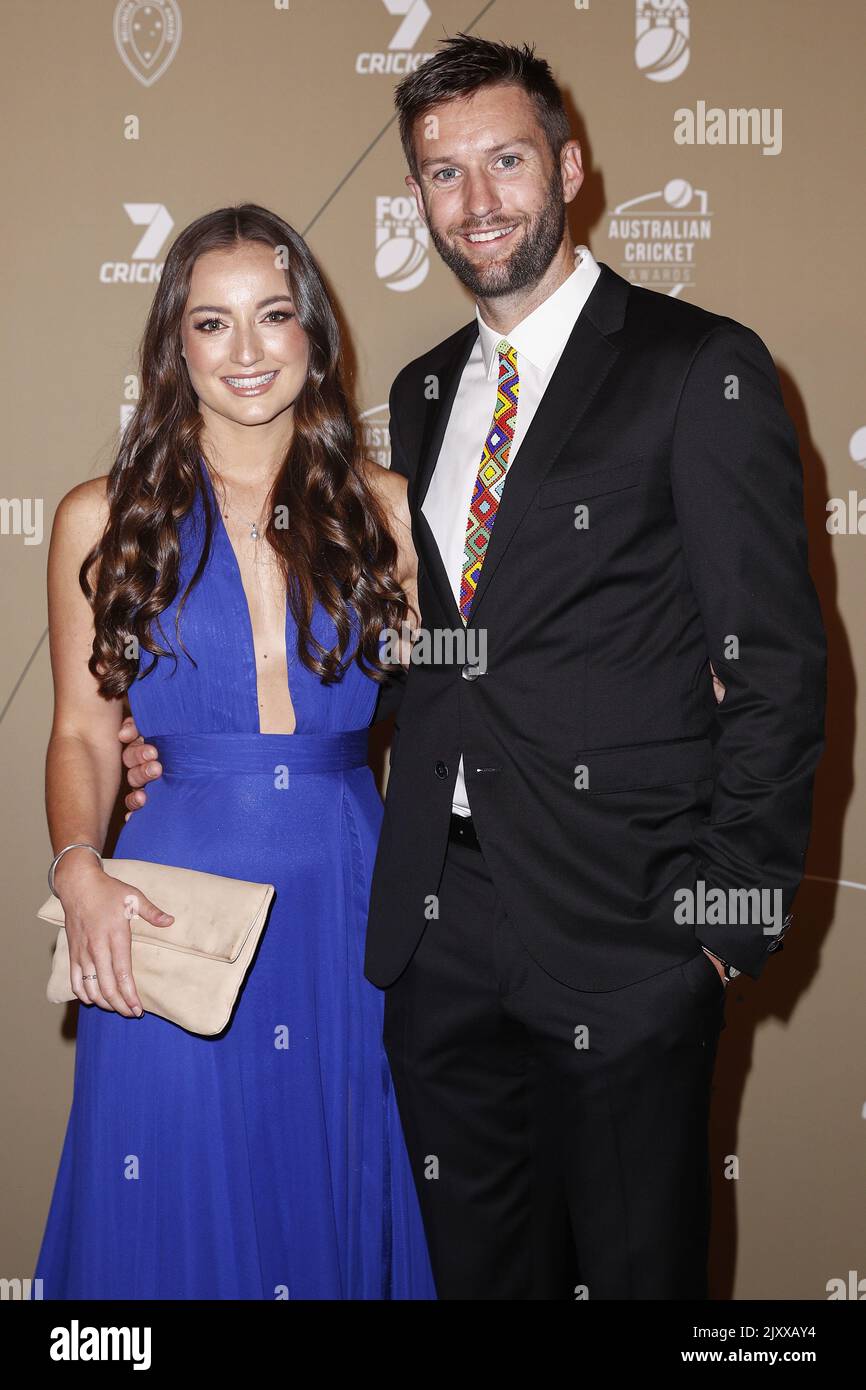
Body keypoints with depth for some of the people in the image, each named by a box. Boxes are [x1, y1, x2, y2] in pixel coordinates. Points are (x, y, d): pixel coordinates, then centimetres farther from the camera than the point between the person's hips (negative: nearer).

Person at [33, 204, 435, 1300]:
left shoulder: (383, 509, 4)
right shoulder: (105, 519, 2)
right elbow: (83, 730, 3)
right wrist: (81, 872, -12)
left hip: (351, 909, 1)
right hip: (175, 914, -1)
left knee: (338, 1199, 14)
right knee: (186, 1216, 10)